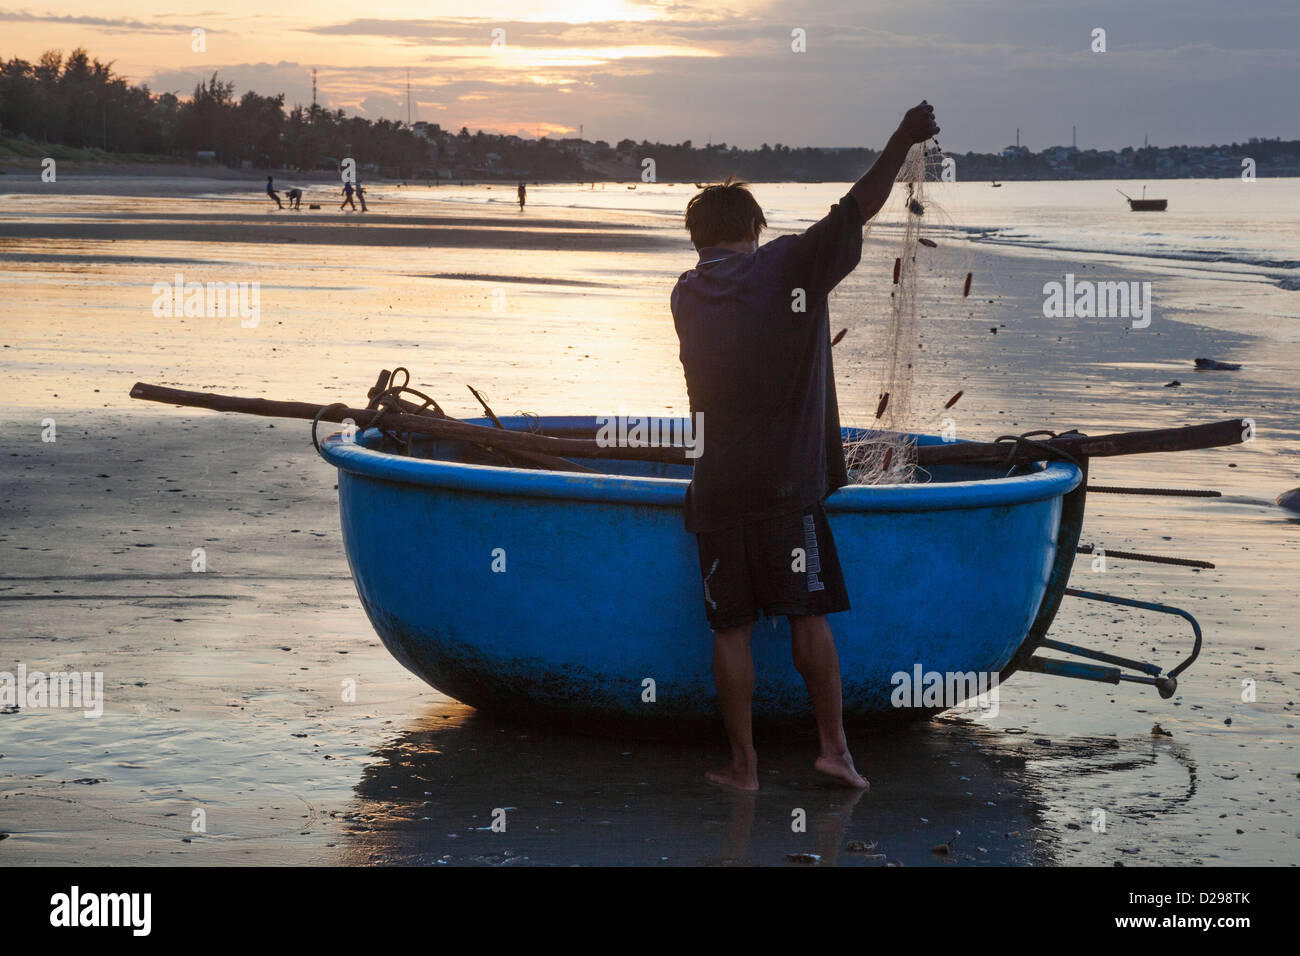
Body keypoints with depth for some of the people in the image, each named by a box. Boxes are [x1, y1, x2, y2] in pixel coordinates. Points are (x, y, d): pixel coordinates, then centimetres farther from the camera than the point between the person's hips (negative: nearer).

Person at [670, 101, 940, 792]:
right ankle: (833, 746, 5)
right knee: (808, 614, 5)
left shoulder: (687, 296, 12)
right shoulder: (788, 267, -1)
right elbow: (856, 211, -3)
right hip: (787, 482, -3)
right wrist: (903, 140, 4)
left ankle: (744, 765, 8)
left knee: (731, 628, 5)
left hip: (717, 488, 3)